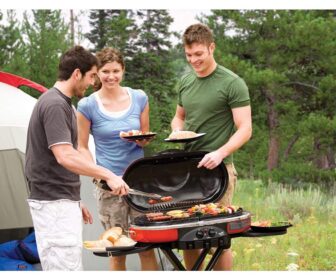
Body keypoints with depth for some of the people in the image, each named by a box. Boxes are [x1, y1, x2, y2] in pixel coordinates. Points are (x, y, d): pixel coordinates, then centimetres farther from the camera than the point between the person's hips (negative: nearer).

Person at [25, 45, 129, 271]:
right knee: (66, 269, -11)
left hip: (61, 200, 10)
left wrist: (75, 201, 22)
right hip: (54, 202, -10)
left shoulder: (61, 103, 16)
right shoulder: (55, 105, -16)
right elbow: (65, 157, -25)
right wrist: (108, 175, -23)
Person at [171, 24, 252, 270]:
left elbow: (245, 129, -11)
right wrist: (177, 131, 2)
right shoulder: (186, 81, 11)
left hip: (217, 168, -6)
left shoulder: (232, 83, -8)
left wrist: (220, 153, -26)